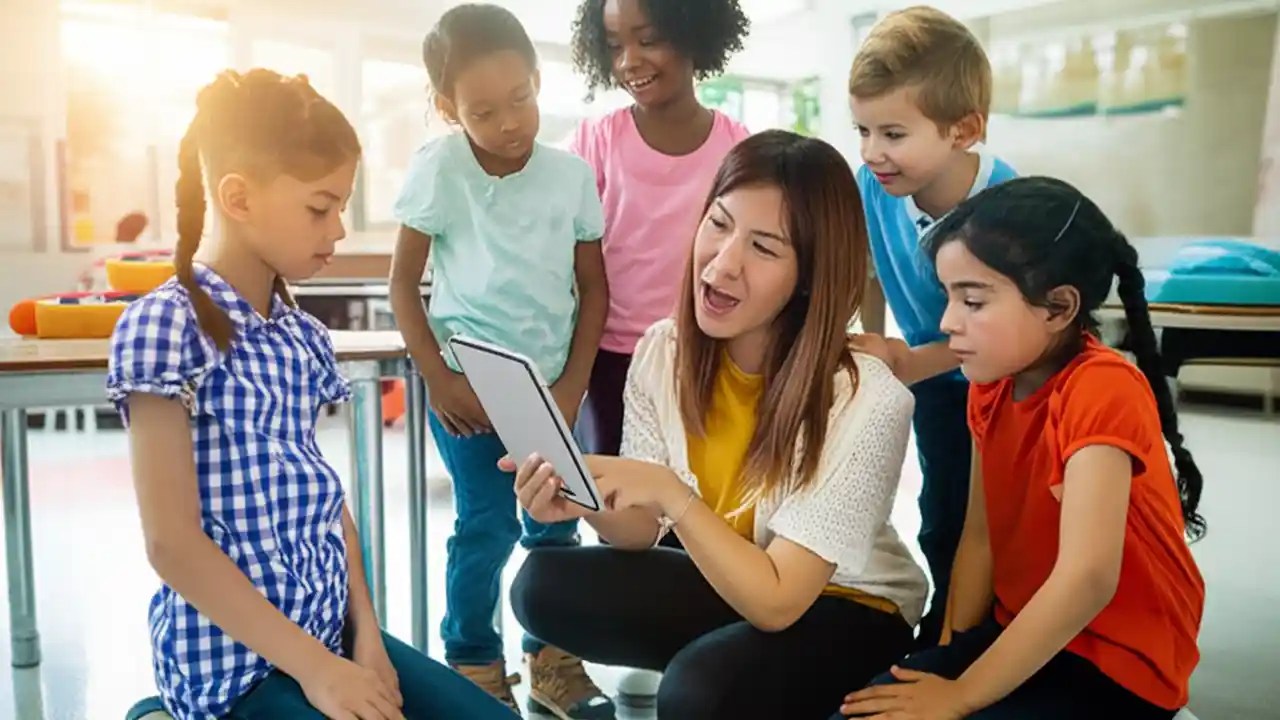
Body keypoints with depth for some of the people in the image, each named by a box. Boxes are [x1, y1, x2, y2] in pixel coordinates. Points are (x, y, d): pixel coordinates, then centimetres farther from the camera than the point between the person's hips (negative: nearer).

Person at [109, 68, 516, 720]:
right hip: (231, 655, -6)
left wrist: (365, 634, -2)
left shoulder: (304, 336, 7)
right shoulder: (163, 324, -14)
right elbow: (172, 542, -17)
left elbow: (326, 502, 9)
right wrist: (311, 666, -16)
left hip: (331, 629, 7)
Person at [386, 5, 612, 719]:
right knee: (488, 528, -3)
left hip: (550, 380, 3)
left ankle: (552, 659, 26)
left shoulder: (572, 174, -3)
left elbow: (593, 286, 3)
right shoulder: (438, 168, -9)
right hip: (471, 380, -3)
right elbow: (404, 284, -4)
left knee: (556, 522, 7)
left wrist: (573, 385, -3)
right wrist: (438, 378, -9)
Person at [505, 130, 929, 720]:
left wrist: (672, 494, -38)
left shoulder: (866, 402, -28)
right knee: (545, 586, -15)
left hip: (845, 606, -5)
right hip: (718, 577, 5)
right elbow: (646, 529, -5)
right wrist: (592, 505, -27)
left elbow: (776, 601, -26)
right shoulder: (662, 350, -13)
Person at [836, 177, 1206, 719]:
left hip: (1118, 662, -6)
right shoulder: (993, 382, -1)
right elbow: (980, 536, 2)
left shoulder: (1103, 389, -25)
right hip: (1021, 634, 6)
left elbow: (1087, 579, -31)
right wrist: (949, 661, -6)